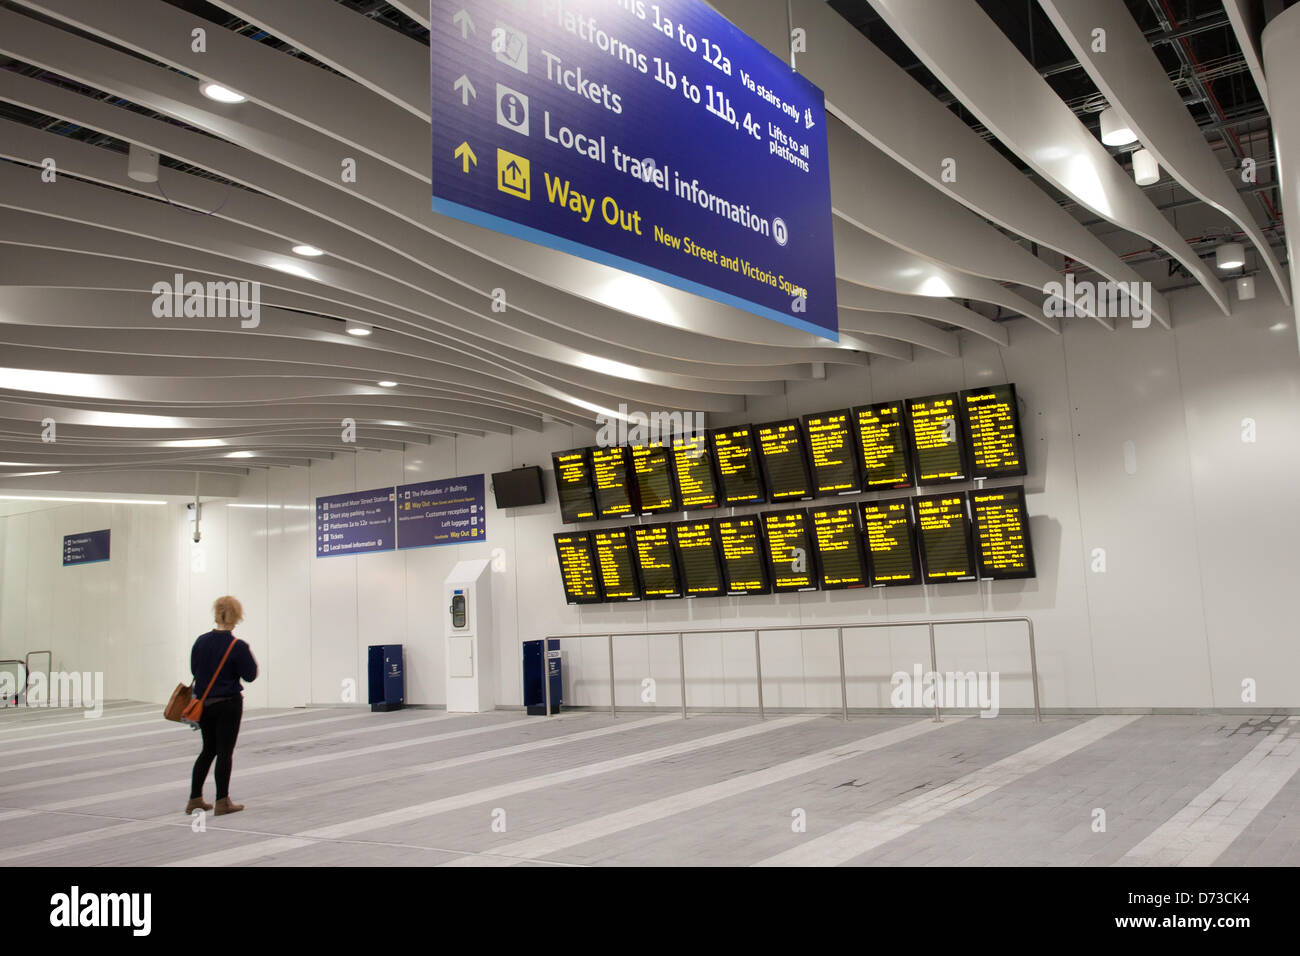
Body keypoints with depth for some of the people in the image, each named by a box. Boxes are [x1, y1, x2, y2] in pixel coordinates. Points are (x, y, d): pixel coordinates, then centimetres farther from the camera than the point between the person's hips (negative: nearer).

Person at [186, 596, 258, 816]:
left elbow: (194, 669, 9)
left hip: (203, 704, 5)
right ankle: (223, 802, 10)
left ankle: (195, 799, 20)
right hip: (228, 704, -5)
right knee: (225, 752, 4)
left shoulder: (201, 641, -1)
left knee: (208, 750, 18)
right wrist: (248, 656, 4)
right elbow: (250, 675, -10)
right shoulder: (238, 646, -17)